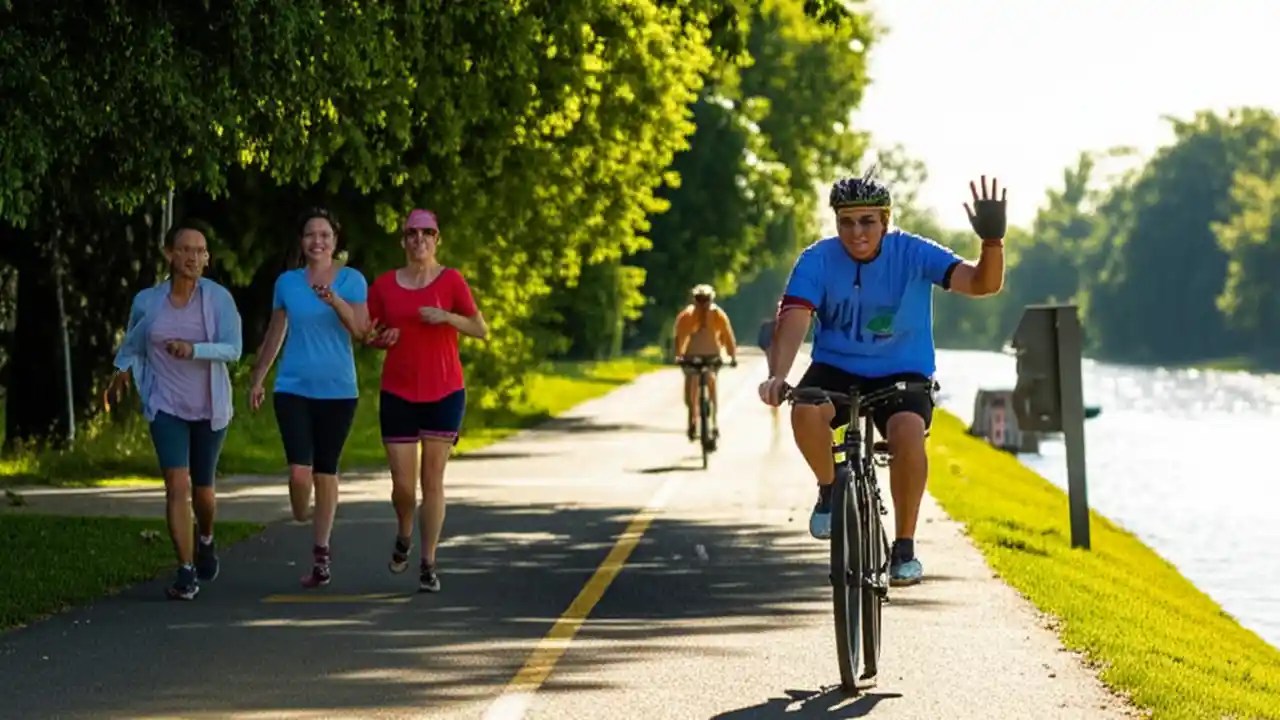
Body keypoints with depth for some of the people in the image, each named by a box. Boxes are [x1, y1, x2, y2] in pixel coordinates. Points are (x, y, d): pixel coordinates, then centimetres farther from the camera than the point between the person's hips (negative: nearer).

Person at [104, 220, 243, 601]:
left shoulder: (218, 298, -10)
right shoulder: (147, 302, -3)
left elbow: (233, 349, -18)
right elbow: (132, 343, 17)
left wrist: (193, 349, -32)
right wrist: (122, 370, 3)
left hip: (210, 409, 0)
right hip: (167, 408, 0)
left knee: (202, 489, 13)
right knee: (177, 485, -16)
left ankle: (206, 540, 46)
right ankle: (186, 573, -12)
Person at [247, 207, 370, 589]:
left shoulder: (351, 280, 0)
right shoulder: (287, 282, 6)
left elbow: (361, 331, -11)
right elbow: (274, 335, 16)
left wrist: (335, 302, -27)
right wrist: (257, 379, 17)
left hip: (337, 389, -1)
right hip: (293, 388, 1)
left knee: (326, 471, 5)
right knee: (299, 470, -13)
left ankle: (320, 552, 14)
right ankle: (301, 525, 17)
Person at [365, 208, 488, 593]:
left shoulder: (451, 280, -1)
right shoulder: (384, 285, 4)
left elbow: (481, 329, -1)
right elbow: (369, 335, 15)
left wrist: (446, 317, -17)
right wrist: (382, 339, -8)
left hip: (444, 393, -1)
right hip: (398, 393, 1)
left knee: (433, 480, -1)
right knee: (403, 484, -2)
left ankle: (428, 564, 5)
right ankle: (404, 537, 29)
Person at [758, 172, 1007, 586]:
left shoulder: (913, 254, -11)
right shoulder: (817, 260, -10)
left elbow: (983, 284, -21)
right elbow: (794, 318, -22)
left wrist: (993, 241, -41)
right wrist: (777, 376, -40)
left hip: (902, 374, -1)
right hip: (836, 370, 1)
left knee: (908, 432, -33)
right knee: (806, 412, -34)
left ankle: (904, 547, -16)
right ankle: (829, 489, -2)